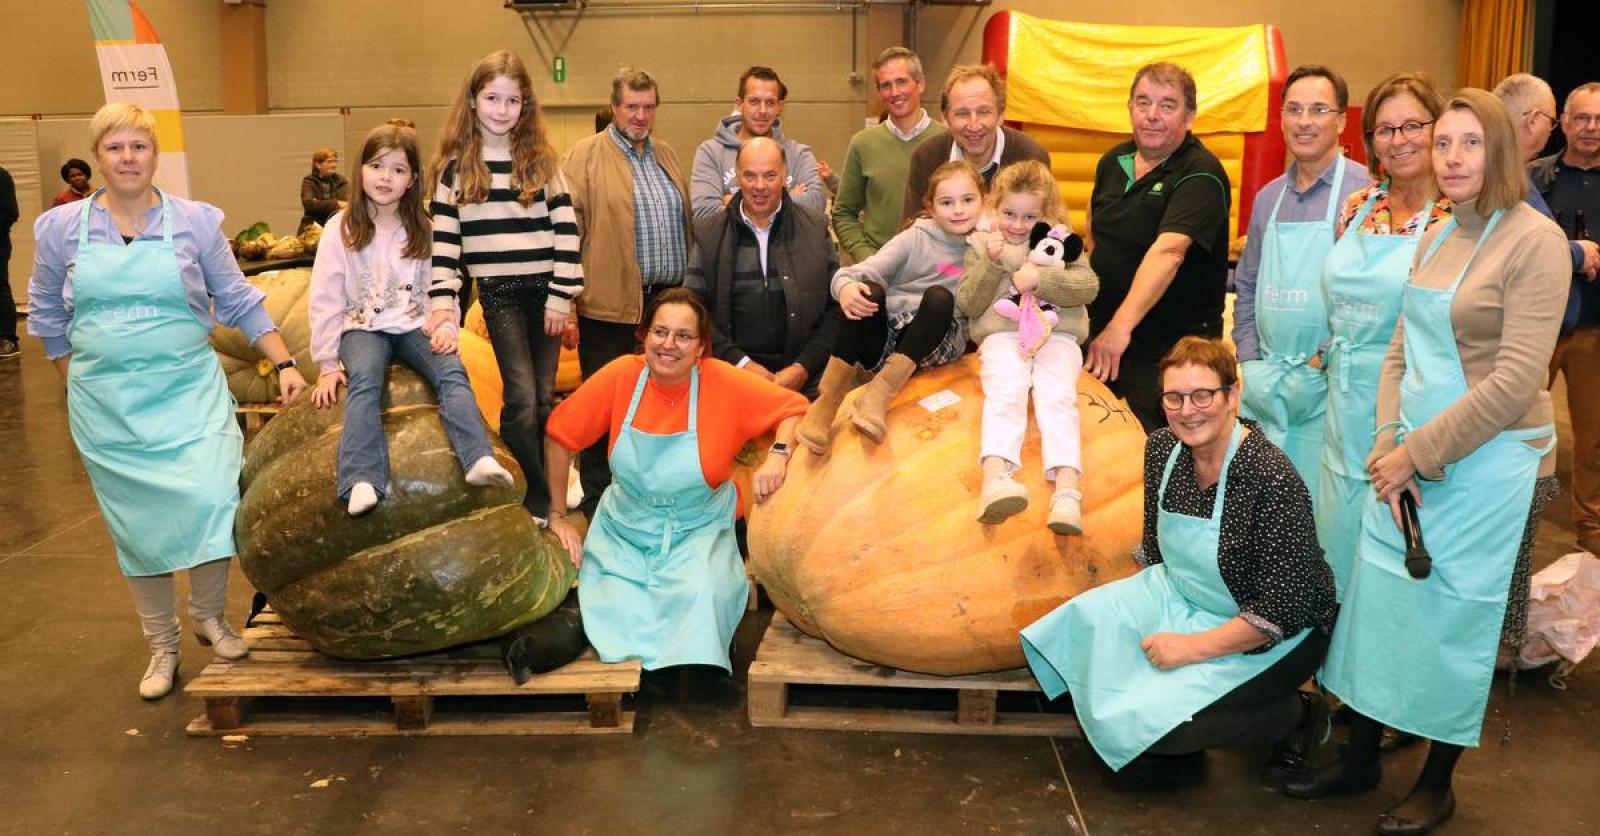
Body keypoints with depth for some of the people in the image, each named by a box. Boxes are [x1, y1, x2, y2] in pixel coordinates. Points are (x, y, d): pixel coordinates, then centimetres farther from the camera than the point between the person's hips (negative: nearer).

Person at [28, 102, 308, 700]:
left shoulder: (195, 221, 0)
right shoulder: (61, 228, 3)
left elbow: (239, 302, 4)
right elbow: (46, 317, 14)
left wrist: (285, 364, -2)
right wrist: (79, 383, 12)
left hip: (189, 388, -1)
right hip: (107, 404, 1)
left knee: (212, 498, -16)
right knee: (137, 526, 6)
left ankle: (208, 614, 11)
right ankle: (161, 646, 23)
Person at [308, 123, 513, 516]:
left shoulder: (423, 229, 8)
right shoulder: (342, 228, 0)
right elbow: (325, 300, 0)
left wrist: (446, 328, -13)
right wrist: (327, 363, -3)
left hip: (414, 325, 2)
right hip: (362, 328, -2)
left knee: (452, 370, -27)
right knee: (365, 380, -33)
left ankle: (479, 459, -45)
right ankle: (362, 482, -49)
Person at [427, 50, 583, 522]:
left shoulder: (541, 159, 6)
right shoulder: (455, 165, 3)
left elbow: (565, 228, 2)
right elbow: (443, 235, 0)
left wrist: (562, 295, -4)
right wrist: (442, 300, -10)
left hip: (545, 290, 2)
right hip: (498, 292, -2)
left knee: (545, 398, 5)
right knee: (522, 399, -10)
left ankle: (549, 481, 23)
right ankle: (536, 501, 3)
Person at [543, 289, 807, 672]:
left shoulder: (723, 383, -15)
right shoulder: (622, 375, -13)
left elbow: (794, 408, -5)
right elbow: (560, 435, -2)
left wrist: (778, 455, -25)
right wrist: (558, 516, 1)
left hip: (699, 533, -1)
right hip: (623, 532, 2)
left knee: (700, 596, -26)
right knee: (614, 610, -16)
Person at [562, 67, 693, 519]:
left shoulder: (667, 155, 16)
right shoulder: (585, 156, -3)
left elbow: (686, 221, 22)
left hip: (668, 297, 6)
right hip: (610, 300, -6)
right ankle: (596, 502, 14)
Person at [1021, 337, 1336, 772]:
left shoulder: (1273, 479, -28)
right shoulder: (1162, 448, -6)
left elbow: (1282, 609, -26)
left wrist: (1194, 647, -24)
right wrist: (1132, 605, 4)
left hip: (1273, 634, -7)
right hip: (1180, 598, 7)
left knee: (1154, 718, -20)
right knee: (1086, 620, -11)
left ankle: (1296, 715, 2)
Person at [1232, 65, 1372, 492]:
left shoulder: (1364, 192, -7)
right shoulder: (1268, 197, 13)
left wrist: (1320, 363, -13)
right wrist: (1250, 363, 8)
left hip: (1325, 390, -6)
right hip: (1264, 387, 6)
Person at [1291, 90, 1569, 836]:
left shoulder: (1534, 240, -13)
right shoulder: (1437, 236, 8)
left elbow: (1516, 379, -18)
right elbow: (1401, 349, 8)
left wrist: (1419, 453, -16)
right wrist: (1390, 445, -5)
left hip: (1484, 460, -6)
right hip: (1412, 452, 6)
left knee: (1453, 615, 6)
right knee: (1376, 596, 11)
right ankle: (1361, 756, 28)